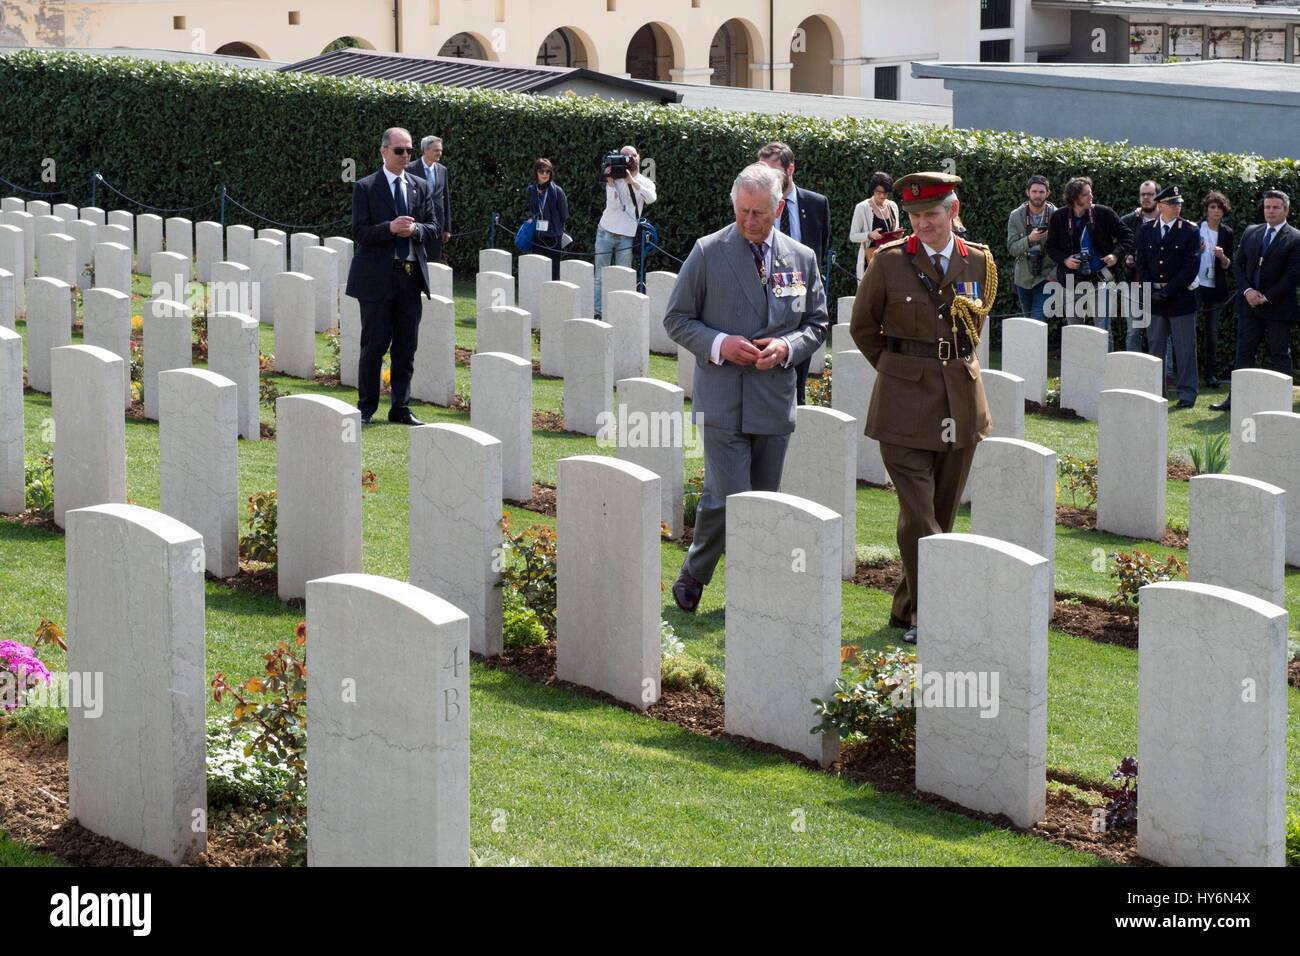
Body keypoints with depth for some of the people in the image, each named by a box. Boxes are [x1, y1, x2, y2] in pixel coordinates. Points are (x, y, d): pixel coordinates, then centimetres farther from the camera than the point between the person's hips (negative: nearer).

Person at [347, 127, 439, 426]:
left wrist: (415, 229, -11)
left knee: (407, 346, 7)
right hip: (377, 276, -4)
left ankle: (400, 407, 15)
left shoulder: (420, 187, 11)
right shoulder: (365, 188, -3)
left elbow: (433, 226, 11)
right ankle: (366, 408, 9)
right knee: (374, 344, -1)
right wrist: (390, 228, -23)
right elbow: (359, 232, -8)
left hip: (411, 276, 5)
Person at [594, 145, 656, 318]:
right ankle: (597, 312, -1)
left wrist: (632, 181, -22)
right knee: (600, 275, -1)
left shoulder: (645, 183, 7)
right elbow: (613, 204, -11)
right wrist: (610, 181, -17)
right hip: (606, 233, 0)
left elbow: (652, 198, -17)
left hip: (627, 237, 0)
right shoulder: (614, 180, 3)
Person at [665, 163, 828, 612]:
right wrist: (719, 344, -15)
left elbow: (816, 323, 15)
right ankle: (693, 575, 10)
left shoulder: (802, 259, 7)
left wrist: (787, 347, -7)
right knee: (727, 499, -11)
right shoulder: (708, 253, -2)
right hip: (723, 400, -4)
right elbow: (676, 319, 2)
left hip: (774, 400, 4)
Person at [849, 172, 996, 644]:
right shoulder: (889, 262, -5)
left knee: (942, 512, 9)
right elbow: (862, 328, 8)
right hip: (906, 406, -3)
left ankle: (908, 608, 22)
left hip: (960, 403, 4)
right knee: (917, 514, -10)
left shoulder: (978, 263, 3)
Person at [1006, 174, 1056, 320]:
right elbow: (1012, 248, -6)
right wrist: (1029, 239, -25)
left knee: (1038, 320, -15)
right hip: (1024, 277, 3)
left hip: (1046, 277, -3)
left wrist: (1054, 273, -16)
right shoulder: (1016, 216, -3)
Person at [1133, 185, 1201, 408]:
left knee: (1185, 348, 0)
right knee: (1154, 347, 9)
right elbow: (1140, 262, 6)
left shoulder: (1190, 231, -3)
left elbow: (1191, 266, -8)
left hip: (1181, 298, -3)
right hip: (1154, 298, 3)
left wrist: (1168, 291, -12)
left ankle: (1187, 393, 6)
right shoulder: (1145, 229, 7)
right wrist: (1151, 291, -7)